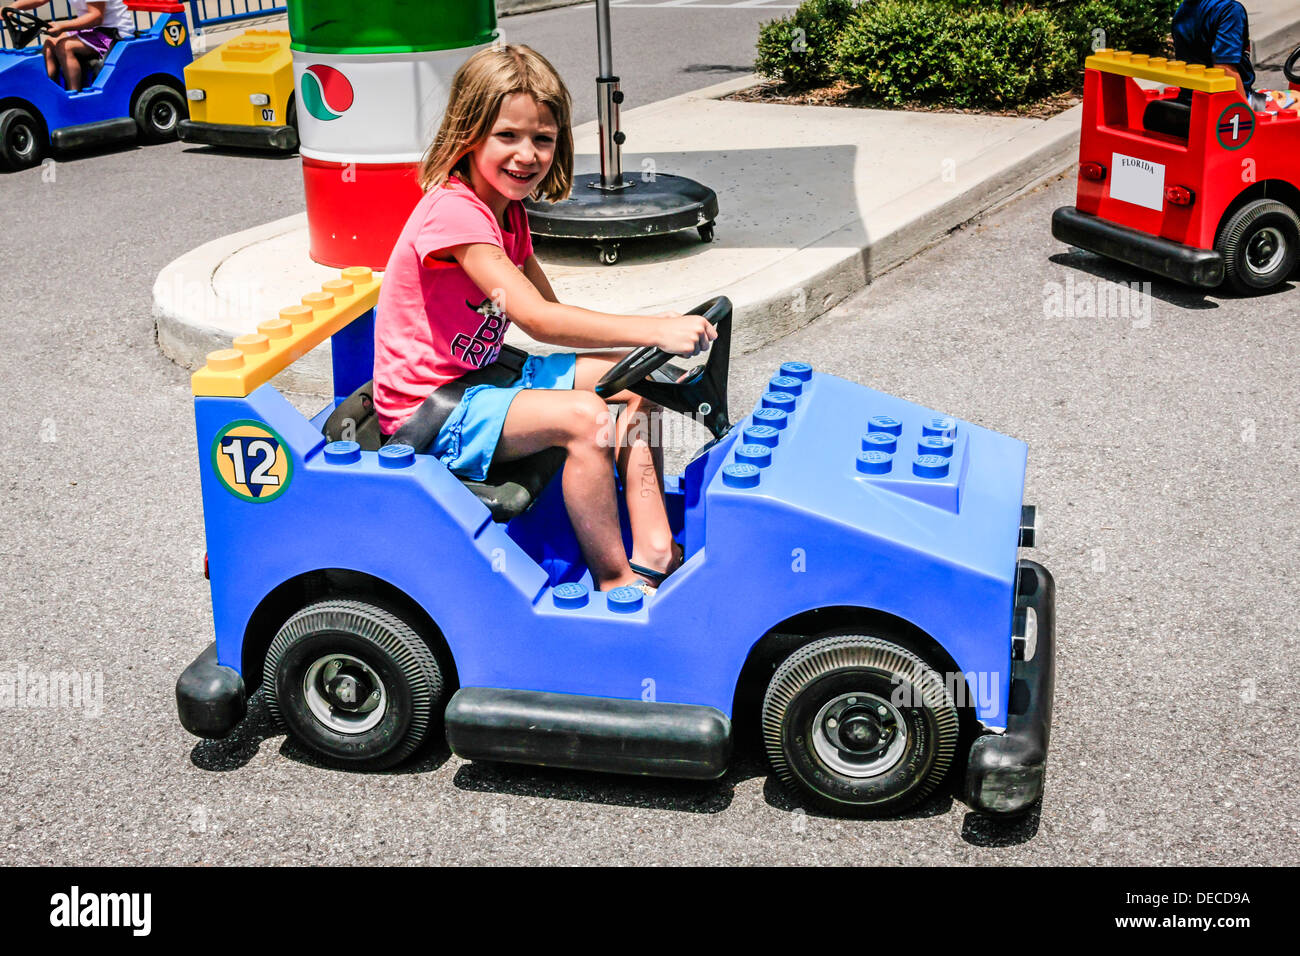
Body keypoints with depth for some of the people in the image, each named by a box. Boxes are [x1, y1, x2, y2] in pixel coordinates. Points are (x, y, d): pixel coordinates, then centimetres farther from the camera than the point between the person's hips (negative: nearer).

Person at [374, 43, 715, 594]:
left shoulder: (506, 210, 9)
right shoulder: (454, 211, -23)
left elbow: (551, 311, 9)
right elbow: (537, 320, -31)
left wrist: (646, 331, -6)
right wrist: (653, 330, -32)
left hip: (481, 376, 10)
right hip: (428, 409, -10)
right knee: (583, 417, -30)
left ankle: (653, 553, -2)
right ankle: (613, 582, -16)